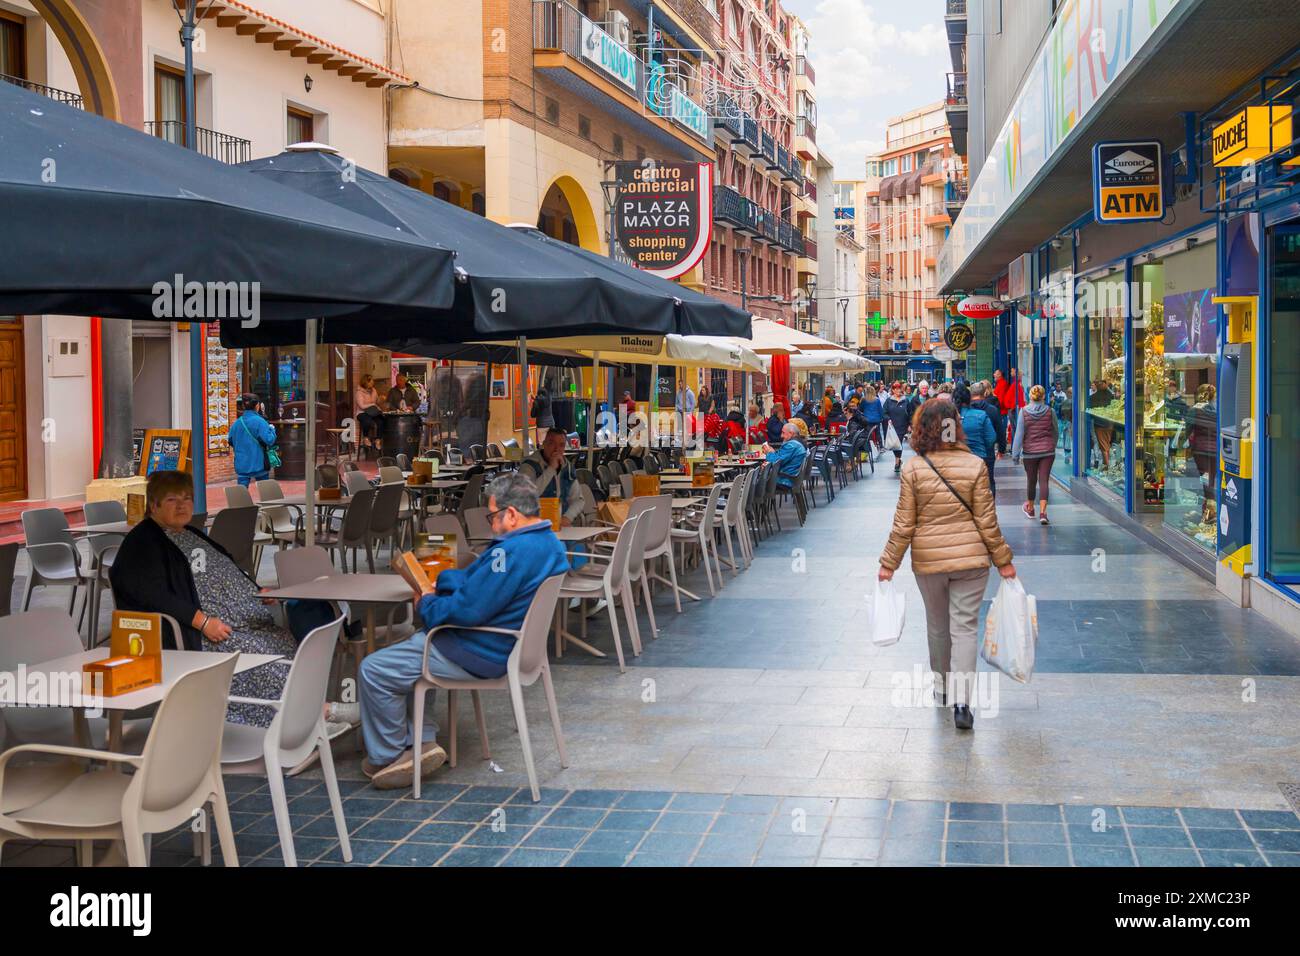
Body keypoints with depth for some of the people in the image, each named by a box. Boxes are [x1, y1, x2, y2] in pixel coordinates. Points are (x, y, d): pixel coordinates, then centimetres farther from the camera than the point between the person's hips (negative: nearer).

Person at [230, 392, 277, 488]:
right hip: (258, 464, -3)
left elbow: (231, 441, 11)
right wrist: (272, 429, -1)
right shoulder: (260, 421, -13)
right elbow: (269, 440, -18)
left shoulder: (237, 423, 2)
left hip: (241, 465, 3)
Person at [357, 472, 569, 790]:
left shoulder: (512, 551, -28)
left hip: (480, 655, -11)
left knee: (374, 671, -3)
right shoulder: (550, 542, 6)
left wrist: (427, 605, -9)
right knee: (405, 648, 27)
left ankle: (386, 757, 14)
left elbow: (468, 609, -28)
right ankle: (420, 740, 18)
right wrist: (440, 583, 1)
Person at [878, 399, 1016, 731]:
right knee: (964, 628, 2)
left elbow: (903, 524, -6)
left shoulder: (913, 469, -8)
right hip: (970, 558, -1)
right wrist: (1003, 560, 7)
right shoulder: (974, 465, -8)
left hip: (928, 560, 1)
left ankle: (943, 687, 34)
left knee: (937, 626, 18)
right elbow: (987, 520, -4)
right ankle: (961, 700, -8)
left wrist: (889, 563, 4)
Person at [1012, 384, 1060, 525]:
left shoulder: (1024, 412, -8)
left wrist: (1015, 453, -1)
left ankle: (1030, 509, 34)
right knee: (1043, 481, -2)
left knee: (1032, 480, 14)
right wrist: (1053, 446, 26)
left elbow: (1019, 434, -7)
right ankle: (1042, 512, -12)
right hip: (1048, 451, 0)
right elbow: (1055, 432, 10)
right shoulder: (1050, 412, -3)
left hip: (1030, 452, 0)